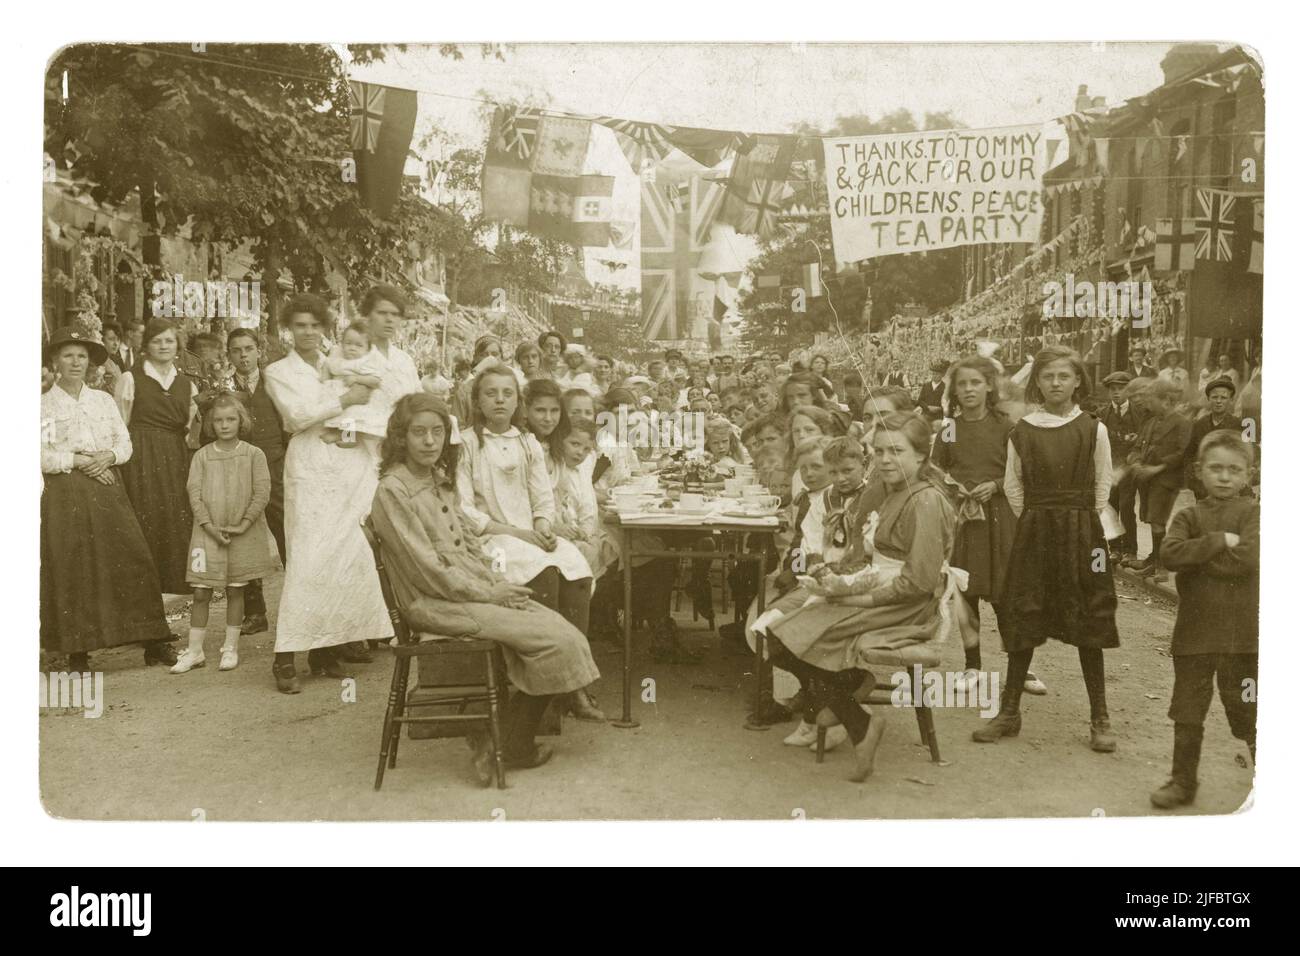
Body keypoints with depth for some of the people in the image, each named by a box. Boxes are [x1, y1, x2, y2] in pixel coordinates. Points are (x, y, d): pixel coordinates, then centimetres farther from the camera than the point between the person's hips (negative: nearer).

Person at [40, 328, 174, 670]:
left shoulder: (103, 400, 13)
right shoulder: (44, 405, 3)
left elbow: (125, 442, 9)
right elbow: (41, 455, -6)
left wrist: (108, 456, -11)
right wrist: (77, 460, -15)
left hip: (107, 490, 3)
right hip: (66, 494, -3)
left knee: (131, 559, -3)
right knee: (71, 570, -2)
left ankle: (153, 642, 3)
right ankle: (78, 652, 8)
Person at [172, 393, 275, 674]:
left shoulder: (253, 454, -1)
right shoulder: (202, 456, 3)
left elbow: (262, 493, -6)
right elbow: (194, 494, -2)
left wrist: (243, 525, -13)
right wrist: (210, 526, -12)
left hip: (243, 533, -1)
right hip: (208, 532, 1)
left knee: (235, 590, 6)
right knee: (201, 591, 1)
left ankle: (231, 648, 17)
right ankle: (194, 650, 11)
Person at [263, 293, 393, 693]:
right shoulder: (278, 372, 9)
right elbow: (297, 415, -7)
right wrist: (344, 400, -7)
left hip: (353, 468, 4)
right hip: (311, 469, -4)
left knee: (351, 558, -1)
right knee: (308, 561, -12)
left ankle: (326, 649, 9)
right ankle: (285, 658, -7)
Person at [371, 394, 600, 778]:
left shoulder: (442, 480, 15)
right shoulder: (392, 491, -12)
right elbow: (429, 570, -15)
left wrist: (500, 582, -1)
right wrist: (487, 594, -13)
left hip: (477, 590, 8)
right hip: (437, 603, -8)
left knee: (562, 629, -10)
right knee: (555, 641, -18)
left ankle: (492, 738, 0)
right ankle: (516, 747, 0)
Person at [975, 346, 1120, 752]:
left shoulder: (1093, 430, -2)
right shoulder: (1021, 431, 1)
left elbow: (1103, 483, 6)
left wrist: (1085, 519, 1)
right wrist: (1033, 520, 5)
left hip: (1081, 532, -1)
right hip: (1033, 533, 1)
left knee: (1088, 624, 4)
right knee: (1022, 622, 5)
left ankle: (1100, 718, 15)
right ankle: (1009, 711, 16)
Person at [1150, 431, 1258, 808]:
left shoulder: (1252, 513, -2)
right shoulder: (1189, 516, 4)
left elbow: (1247, 559, -20)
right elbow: (1170, 553, -15)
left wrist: (1195, 557, -14)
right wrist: (1219, 541, -18)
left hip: (1242, 635, -2)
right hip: (1194, 632, 2)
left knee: (1249, 715, 9)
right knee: (1187, 713, 10)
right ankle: (1183, 781, 24)